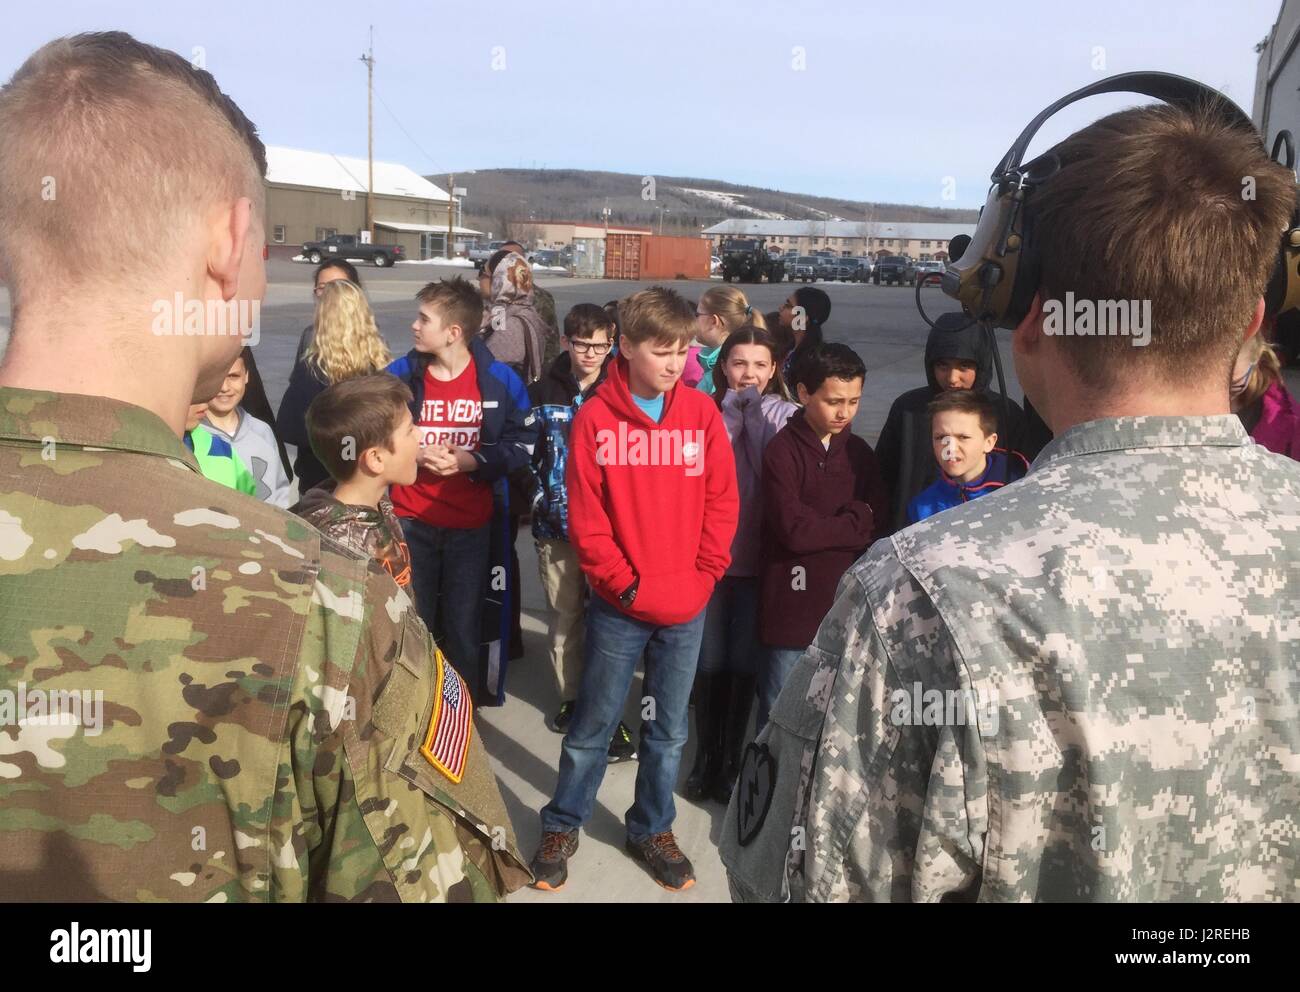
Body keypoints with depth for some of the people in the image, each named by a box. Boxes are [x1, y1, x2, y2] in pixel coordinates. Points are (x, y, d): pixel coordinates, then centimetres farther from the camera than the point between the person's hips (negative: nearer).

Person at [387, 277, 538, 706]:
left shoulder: (499, 380, -7)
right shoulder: (399, 375, -4)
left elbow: (523, 442, -1)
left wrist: (472, 460, -16)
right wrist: (414, 454, -15)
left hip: (472, 524, -1)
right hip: (410, 520, 1)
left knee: (464, 627, 10)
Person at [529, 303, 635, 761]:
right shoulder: (543, 393, 5)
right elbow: (528, 452, 11)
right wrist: (543, 500, 2)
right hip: (557, 523, 2)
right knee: (564, 616, 11)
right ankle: (570, 698, 26)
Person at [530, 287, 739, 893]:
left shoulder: (702, 413, -1)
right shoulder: (596, 418, -9)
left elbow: (722, 502, 1)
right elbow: (585, 517, -9)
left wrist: (703, 577, -6)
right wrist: (625, 583, -12)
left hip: (687, 609, 3)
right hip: (619, 606, -2)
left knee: (669, 731, 16)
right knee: (593, 726, 12)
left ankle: (653, 831, 35)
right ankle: (562, 826, 31)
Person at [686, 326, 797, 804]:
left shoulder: (784, 414, 1)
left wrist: (754, 412, -12)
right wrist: (732, 412, -14)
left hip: (758, 558, 0)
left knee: (743, 665, 5)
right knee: (709, 663, 5)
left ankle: (731, 759, 23)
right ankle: (705, 756, 23)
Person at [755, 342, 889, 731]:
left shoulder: (859, 452, 9)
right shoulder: (782, 451, -9)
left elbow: (878, 521, 3)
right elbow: (794, 530, -17)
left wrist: (824, 527, -13)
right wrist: (854, 524, -5)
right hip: (792, 606, -5)